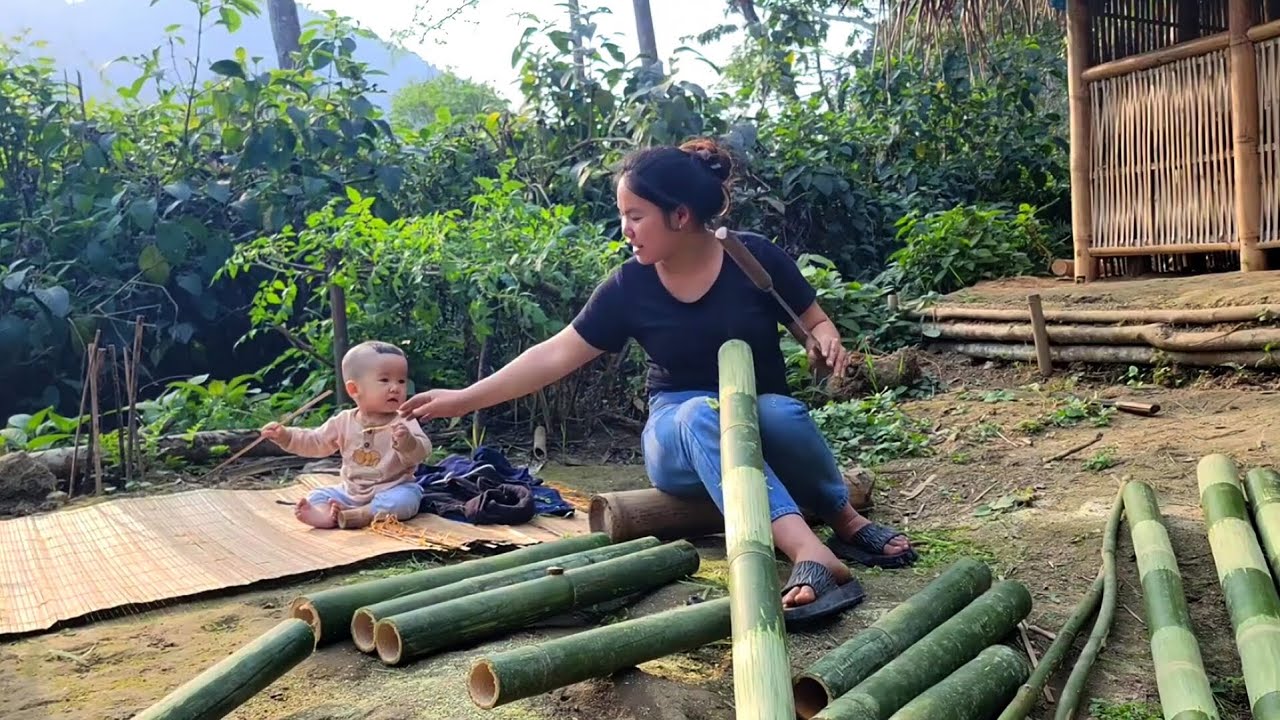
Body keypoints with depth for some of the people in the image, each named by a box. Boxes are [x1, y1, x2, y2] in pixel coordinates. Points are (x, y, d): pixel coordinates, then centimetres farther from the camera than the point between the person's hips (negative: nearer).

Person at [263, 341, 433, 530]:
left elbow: (422, 451, -22)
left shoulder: (404, 423, -9)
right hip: (351, 492, 5)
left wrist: (407, 442, -44)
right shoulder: (344, 421, 3)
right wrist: (285, 436, 0)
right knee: (317, 496, -7)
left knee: (406, 497, -34)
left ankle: (355, 516, -43)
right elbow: (315, 442, 14)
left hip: (393, 490, -5)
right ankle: (325, 513, -38)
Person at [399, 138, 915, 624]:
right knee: (702, 413, -37)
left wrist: (826, 343, -21)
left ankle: (846, 521, -14)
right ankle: (810, 553, -49)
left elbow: (815, 322, 3)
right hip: (681, 443, 1)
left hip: (763, 422, 0)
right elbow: (557, 355, -4)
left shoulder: (755, 258, -9)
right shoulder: (630, 285, -6)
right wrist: (464, 399, -7)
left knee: (779, 412, -37)